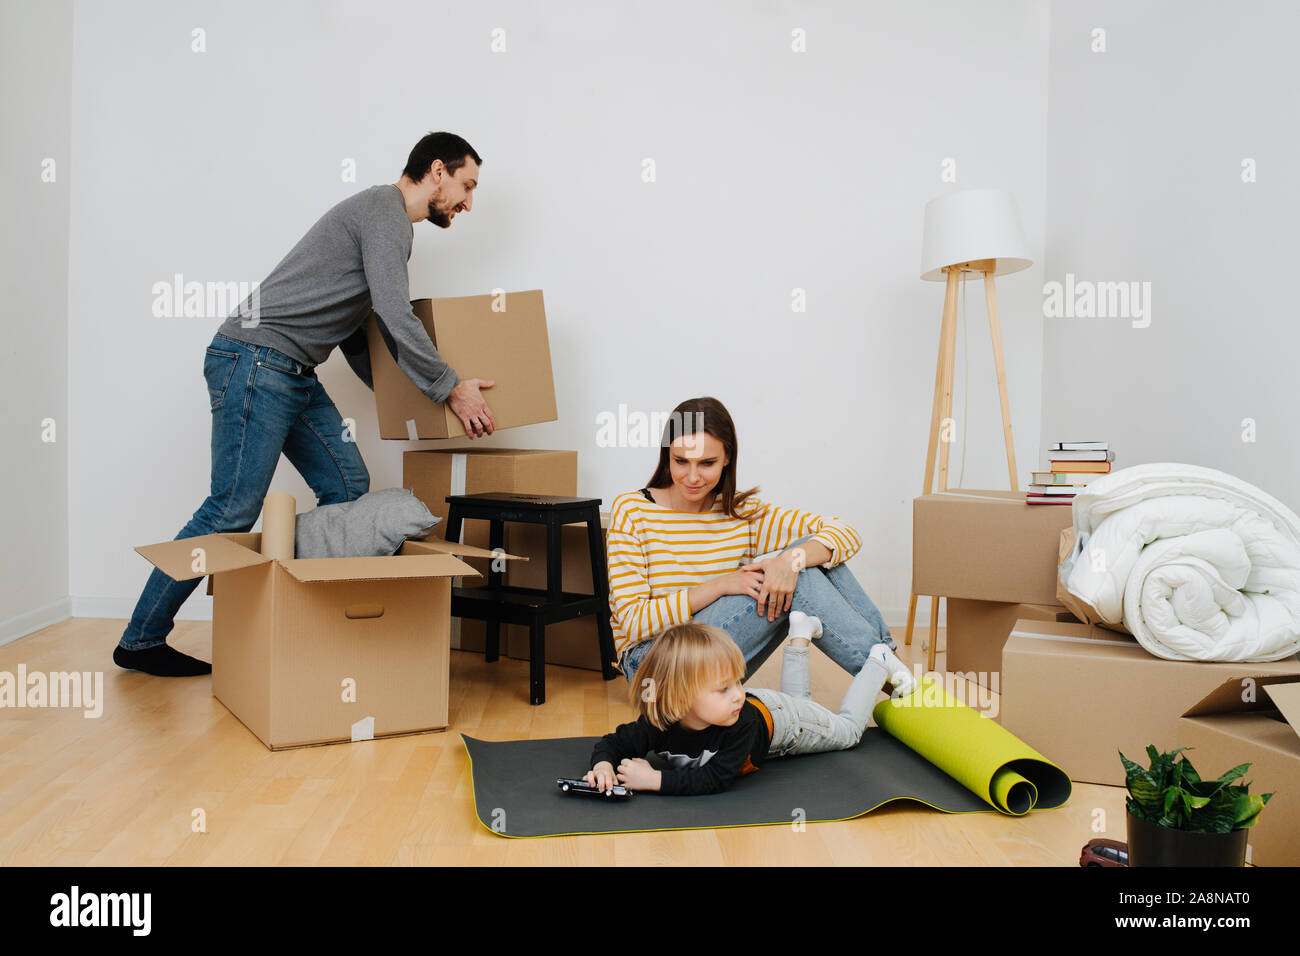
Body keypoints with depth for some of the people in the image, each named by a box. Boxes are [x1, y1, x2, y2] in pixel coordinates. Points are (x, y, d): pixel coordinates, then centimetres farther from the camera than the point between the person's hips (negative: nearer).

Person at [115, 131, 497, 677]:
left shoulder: (386, 223, 22)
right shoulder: (385, 211, -9)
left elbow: (354, 333, 22)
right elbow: (395, 317, -20)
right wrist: (451, 390, -11)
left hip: (294, 375, 10)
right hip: (255, 360, -10)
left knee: (347, 487, 4)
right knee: (233, 510, -8)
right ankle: (141, 641, 4)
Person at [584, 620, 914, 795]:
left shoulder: (742, 720, -48)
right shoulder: (656, 726, -40)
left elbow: (716, 778, -51)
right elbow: (613, 743, -27)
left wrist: (655, 779, -56)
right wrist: (603, 765, -50)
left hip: (779, 716, -4)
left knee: (848, 730, 22)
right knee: (795, 697, 36)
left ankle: (879, 663, 38)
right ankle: (800, 635, 46)